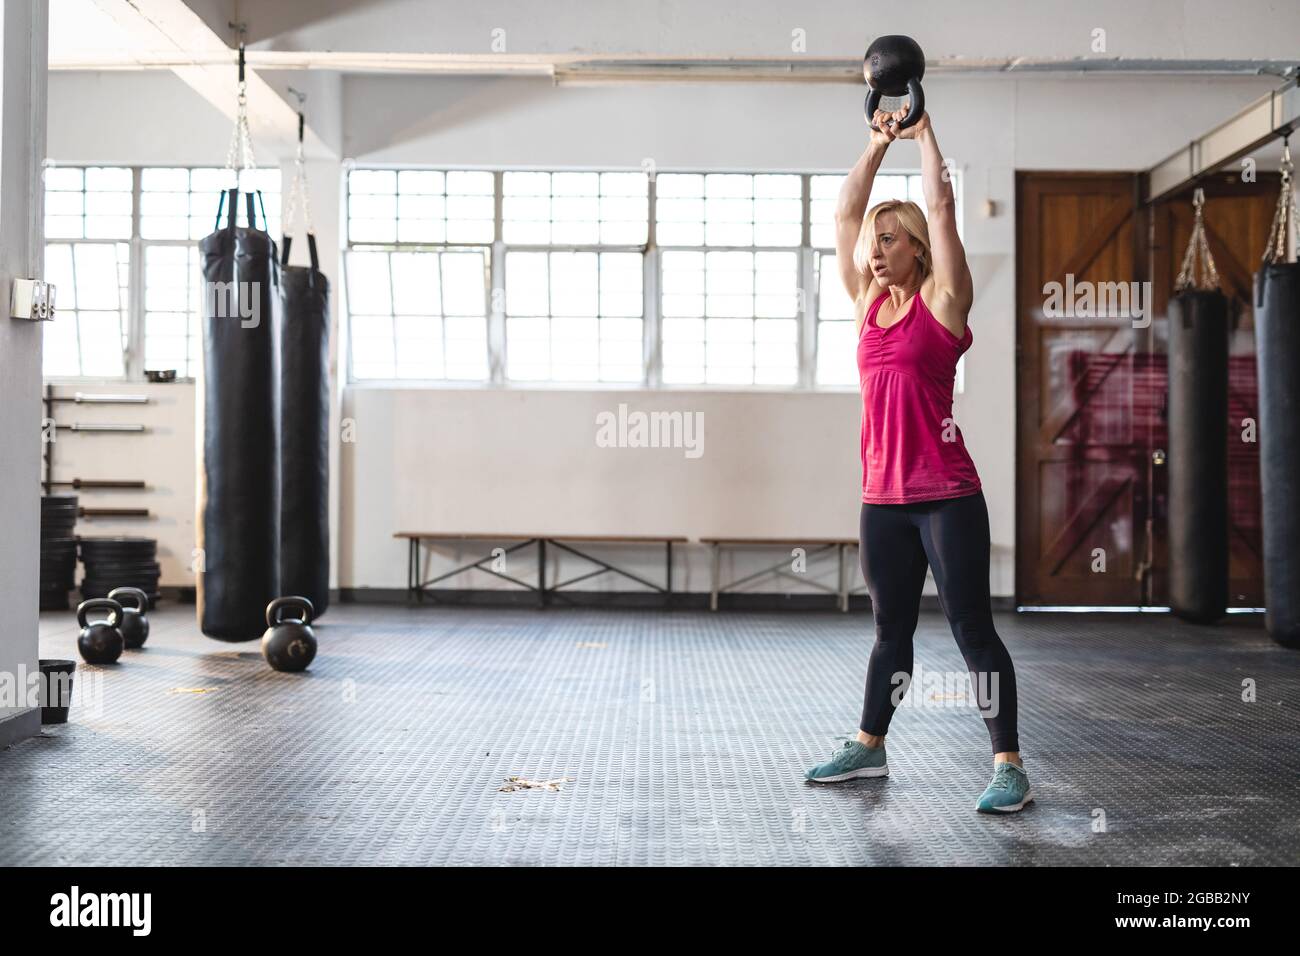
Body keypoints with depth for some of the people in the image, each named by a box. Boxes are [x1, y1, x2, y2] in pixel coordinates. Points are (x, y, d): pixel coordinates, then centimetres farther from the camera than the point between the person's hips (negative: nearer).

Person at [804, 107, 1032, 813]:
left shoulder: (942, 299, -3)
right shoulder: (867, 301, 11)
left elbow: (941, 206, -7)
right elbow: (846, 213, 13)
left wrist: (923, 134, 1)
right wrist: (880, 142, 14)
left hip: (946, 494, -6)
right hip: (883, 495, 6)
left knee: (971, 628, -3)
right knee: (891, 628, 17)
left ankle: (1009, 767, 3)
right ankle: (869, 749, 27)